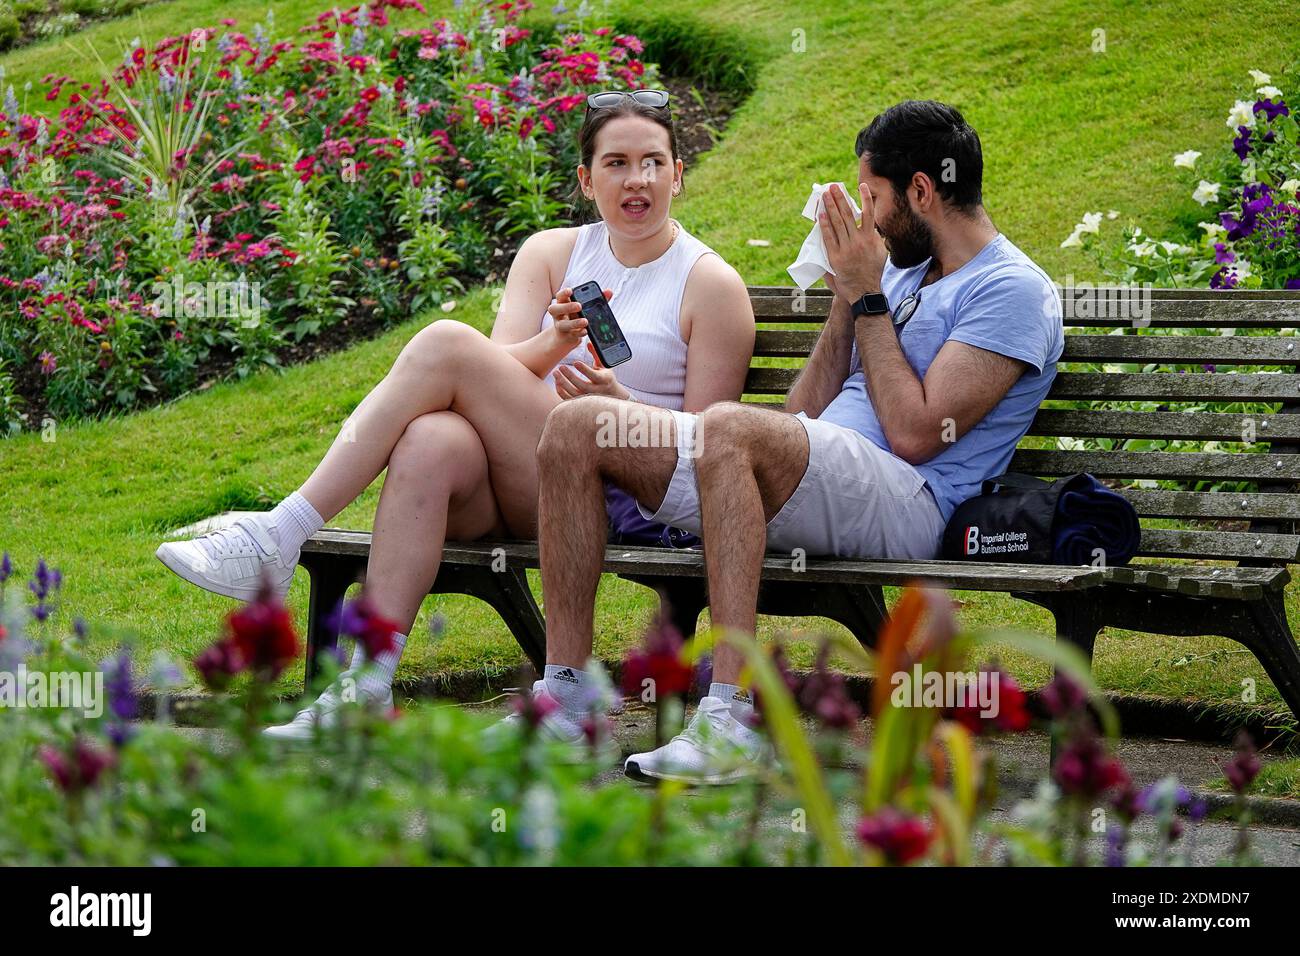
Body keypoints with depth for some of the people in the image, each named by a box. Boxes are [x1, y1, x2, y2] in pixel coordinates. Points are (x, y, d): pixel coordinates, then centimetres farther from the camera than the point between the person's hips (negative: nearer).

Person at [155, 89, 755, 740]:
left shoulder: (712, 283, 7)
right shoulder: (551, 253, 19)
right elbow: (504, 372, 5)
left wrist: (616, 402, -15)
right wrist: (557, 342, -16)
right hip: (514, 483, 4)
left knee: (446, 345, -22)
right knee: (430, 442, -34)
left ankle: (278, 537, -25)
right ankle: (366, 689, -40)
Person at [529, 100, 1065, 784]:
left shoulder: (1013, 291, -1)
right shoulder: (902, 272, 26)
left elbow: (916, 434, -13)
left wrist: (868, 297, -4)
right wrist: (845, 297, 15)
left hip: (904, 505, -9)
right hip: (812, 488, 9)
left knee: (729, 427, -38)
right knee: (575, 428, -6)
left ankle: (734, 720, -42)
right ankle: (567, 696, -13)